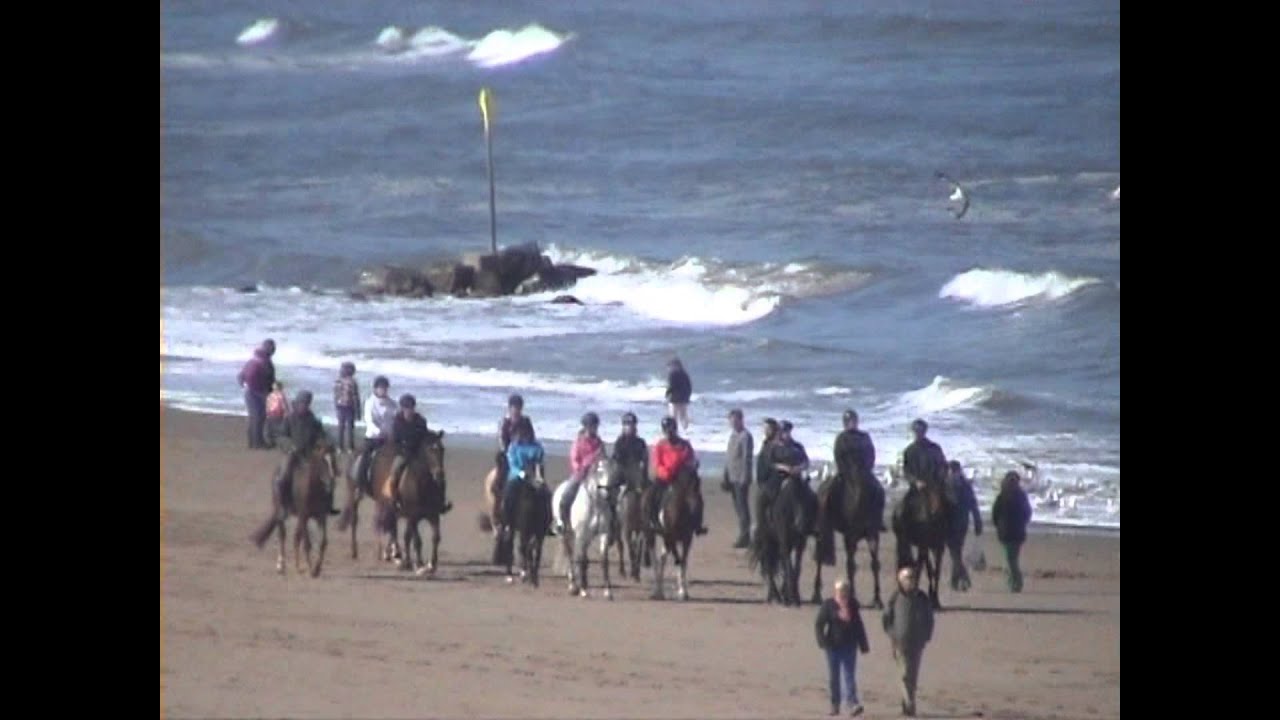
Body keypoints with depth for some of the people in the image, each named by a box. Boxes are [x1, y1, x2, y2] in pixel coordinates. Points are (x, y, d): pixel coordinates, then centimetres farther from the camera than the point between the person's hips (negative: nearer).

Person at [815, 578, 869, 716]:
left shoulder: (852, 605, 8)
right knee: (833, 677, 6)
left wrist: (863, 645, 12)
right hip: (834, 646, -1)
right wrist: (823, 642, -14)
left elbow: (859, 626, 13)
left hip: (849, 646, 1)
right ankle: (835, 704, 15)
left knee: (849, 676, -7)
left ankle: (852, 704, -16)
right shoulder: (828, 605, -1)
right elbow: (819, 625, -2)